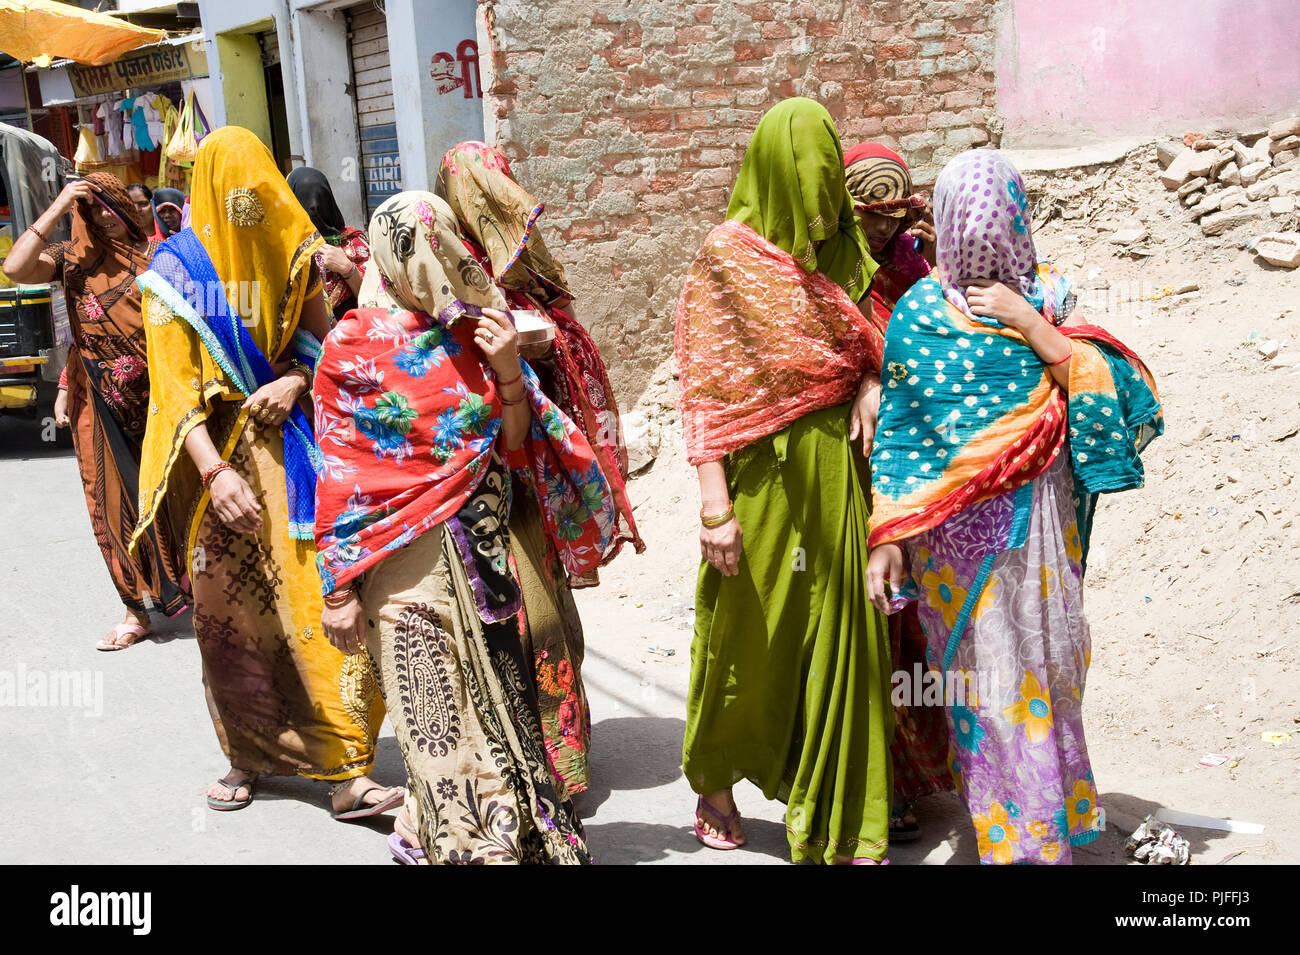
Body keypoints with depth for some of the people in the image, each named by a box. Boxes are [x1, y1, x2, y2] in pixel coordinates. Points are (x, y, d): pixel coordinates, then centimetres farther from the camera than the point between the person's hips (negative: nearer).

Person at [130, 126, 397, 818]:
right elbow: (175, 386, -7)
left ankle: (345, 770, -5)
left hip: (291, 445, 1)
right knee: (230, 613, 6)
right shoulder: (176, 270, -1)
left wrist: (296, 381, -10)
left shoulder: (292, 257, 7)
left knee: (319, 602, -8)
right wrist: (215, 472, -20)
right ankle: (250, 754, 25)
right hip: (221, 452, -1)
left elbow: (324, 343, 14)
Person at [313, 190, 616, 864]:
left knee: (496, 701, 9)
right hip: (406, 564, -3)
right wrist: (339, 588, -6)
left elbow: (513, 450, 5)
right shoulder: (353, 348, -3)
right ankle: (464, 843, 14)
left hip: (480, 557, 3)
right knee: (437, 717, 2)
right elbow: (338, 478, -4)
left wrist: (509, 374, -12)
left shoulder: (477, 332, 5)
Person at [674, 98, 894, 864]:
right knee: (752, 632, 9)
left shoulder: (839, 250, 10)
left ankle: (837, 813, 20)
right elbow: (705, 385, -10)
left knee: (839, 635, 7)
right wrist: (713, 501, -16)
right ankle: (716, 784, 32)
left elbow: (871, 340, 19)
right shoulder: (727, 256, -5)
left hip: (839, 465, 4)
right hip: (766, 472, -4)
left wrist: (871, 381, -5)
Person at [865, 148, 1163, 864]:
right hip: (956, 524, -2)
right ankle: (1012, 836, 16)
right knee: (985, 668, 2)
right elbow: (896, 431, -3)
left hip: (1038, 516, 3)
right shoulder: (920, 309, -3)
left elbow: (1108, 388, -6)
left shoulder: (1047, 295, 3)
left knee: (1043, 660, 10)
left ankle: (1045, 820, 30)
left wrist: (1032, 324, -16)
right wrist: (884, 538, -6)